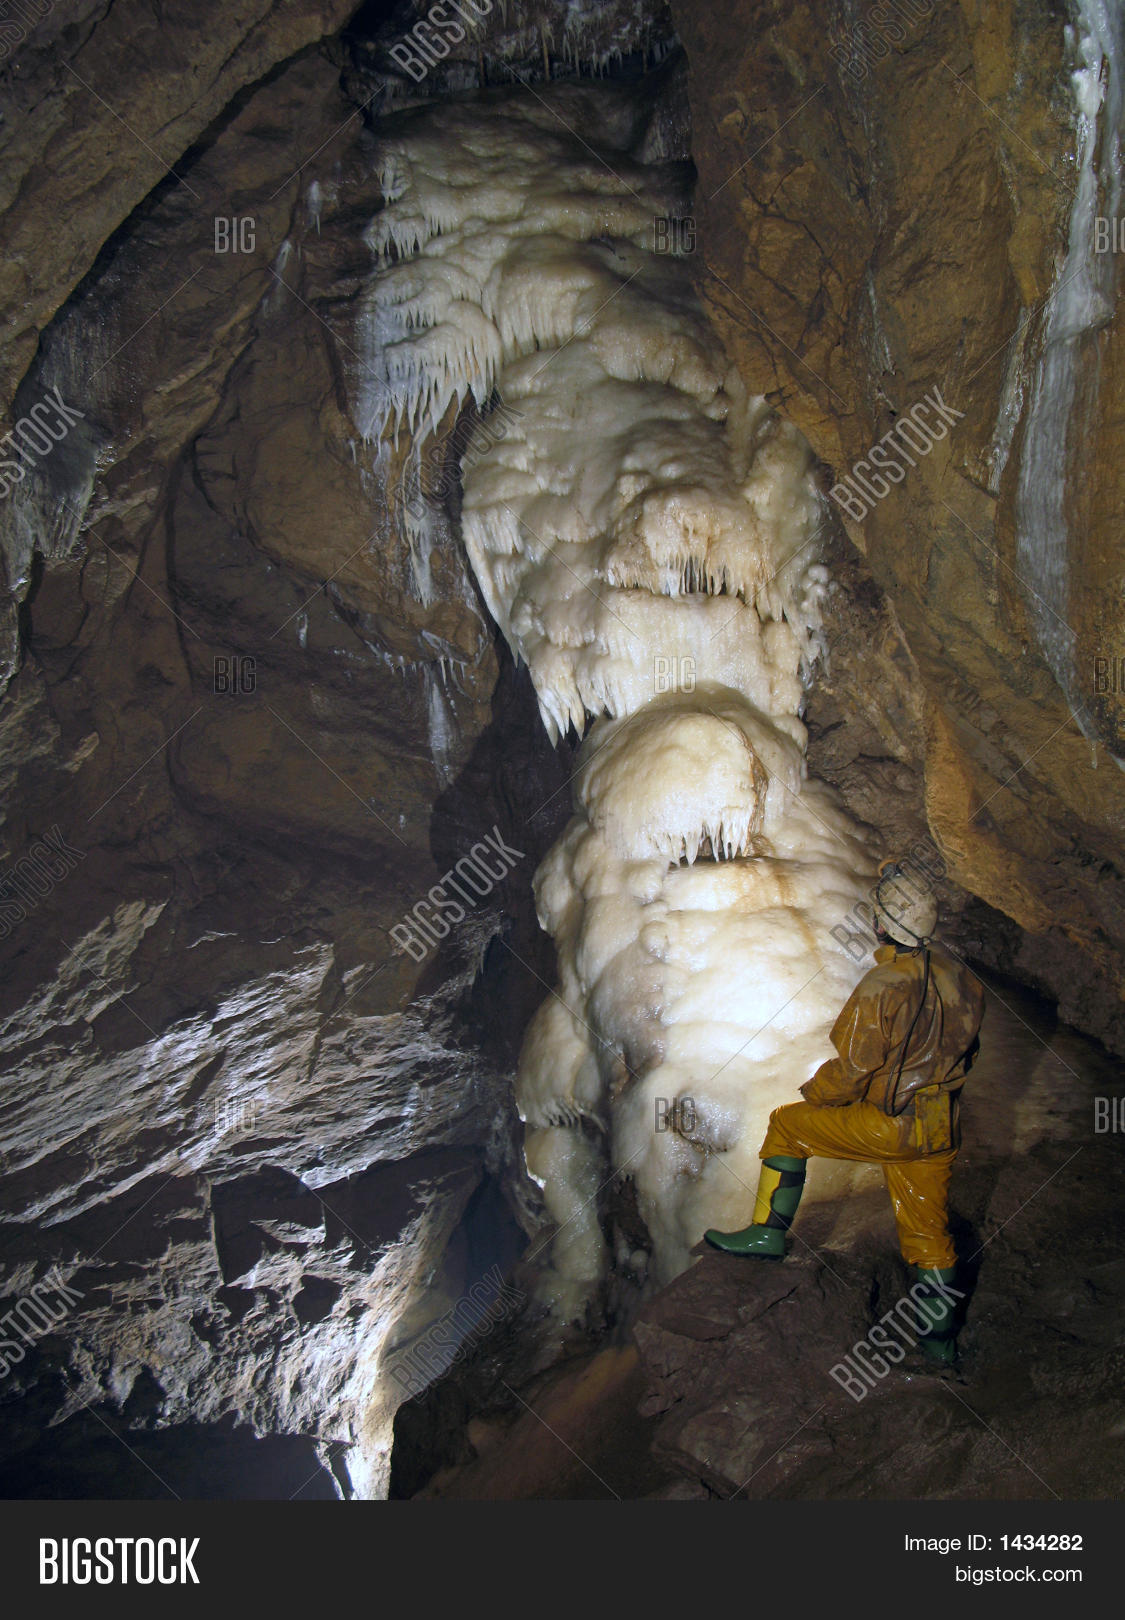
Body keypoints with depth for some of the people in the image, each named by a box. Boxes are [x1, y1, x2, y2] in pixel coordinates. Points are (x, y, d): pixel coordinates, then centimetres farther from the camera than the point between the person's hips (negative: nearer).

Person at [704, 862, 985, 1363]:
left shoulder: (881, 989, -22)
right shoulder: (957, 977, 1)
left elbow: (852, 1070, -17)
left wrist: (813, 1093, 3)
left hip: (891, 1126, -7)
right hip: (941, 1128, 7)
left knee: (787, 1125, 10)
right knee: (927, 1227, 19)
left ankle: (769, 1231, 12)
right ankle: (940, 1335, 26)